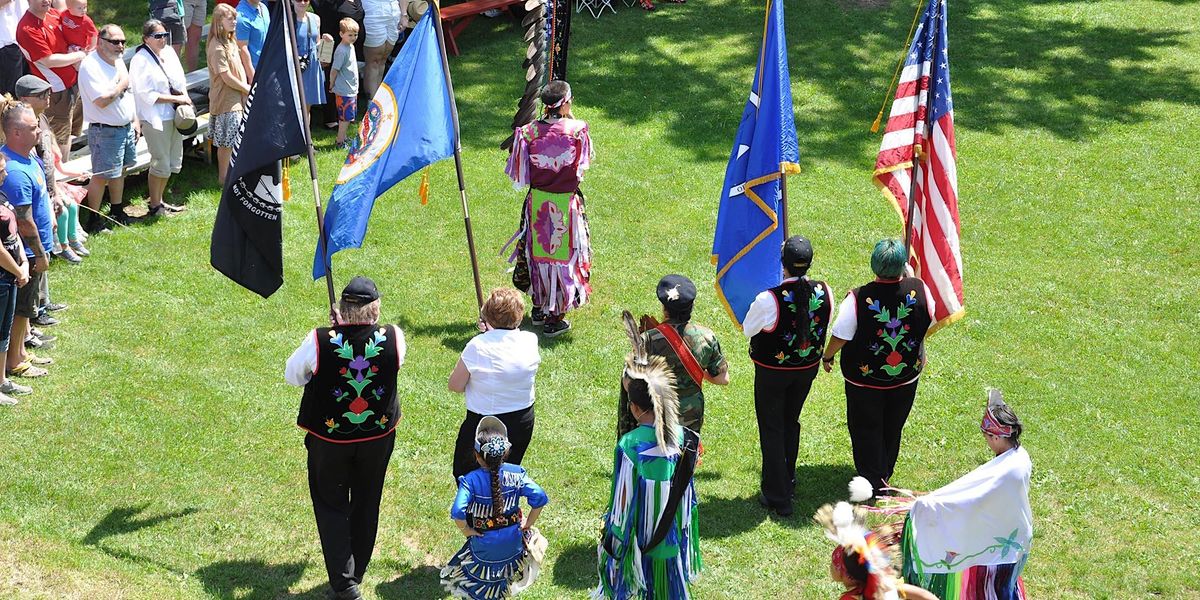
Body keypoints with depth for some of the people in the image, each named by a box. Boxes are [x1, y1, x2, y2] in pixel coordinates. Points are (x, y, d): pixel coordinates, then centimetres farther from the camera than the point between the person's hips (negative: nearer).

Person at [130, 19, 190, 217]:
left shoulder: (169, 52, 7)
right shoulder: (141, 61, -14)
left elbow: (181, 79, 16)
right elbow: (147, 94, -17)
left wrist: (185, 96, -3)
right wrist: (176, 99, -16)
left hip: (174, 115, 8)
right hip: (155, 118, -8)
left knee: (173, 162, 16)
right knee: (161, 163, 0)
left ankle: (157, 199, 31)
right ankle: (154, 206, 15)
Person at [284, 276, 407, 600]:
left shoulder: (319, 341, -22)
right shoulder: (393, 338, -19)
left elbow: (292, 375, -4)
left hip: (329, 439, -2)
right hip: (378, 438, 2)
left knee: (331, 506, 15)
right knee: (366, 505, 22)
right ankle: (357, 571, 38)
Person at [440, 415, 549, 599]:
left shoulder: (471, 480, -20)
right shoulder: (516, 474, -13)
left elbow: (458, 513, -30)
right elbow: (539, 498, -17)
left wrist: (466, 530, -10)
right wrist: (527, 524, -2)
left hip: (483, 547, -1)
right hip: (513, 544, 1)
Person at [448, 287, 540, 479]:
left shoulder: (478, 346, -24)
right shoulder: (530, 340, -11)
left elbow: (455, 386, -13)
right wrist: (491, 332, 6)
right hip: (523, 420, 5)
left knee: (465, 475, 16)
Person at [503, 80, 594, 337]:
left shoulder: (530, 131, -12)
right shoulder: (576, 130, -16)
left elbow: (519, 171, -4)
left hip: (537, 202, 2)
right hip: (566, 204, -2)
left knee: (538, 252, 20)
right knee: (563, 255, 10)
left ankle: (538, 308, 35)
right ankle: (554, 318, 16)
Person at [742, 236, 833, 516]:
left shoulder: (769, 299, -29)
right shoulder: (824, 292, -16)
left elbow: (747, 330, -12)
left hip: (772, 371, -4)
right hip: (807, 368, 5)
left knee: (771, 430, 12)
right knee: (791, 423, 25)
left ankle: (777, 497, 20)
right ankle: (788, 481, 42)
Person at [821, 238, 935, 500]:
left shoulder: (858, 299, -28)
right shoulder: (919, 290, -19)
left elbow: (840, 337, -17)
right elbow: (928, 322, 0)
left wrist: (827, 356, 1)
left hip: (865, 378, -3)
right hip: (906, 375, 3)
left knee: (866, 429, 18)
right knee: (893, 428, 24)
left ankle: (873, 481, 28)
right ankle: (885, 475, 42)